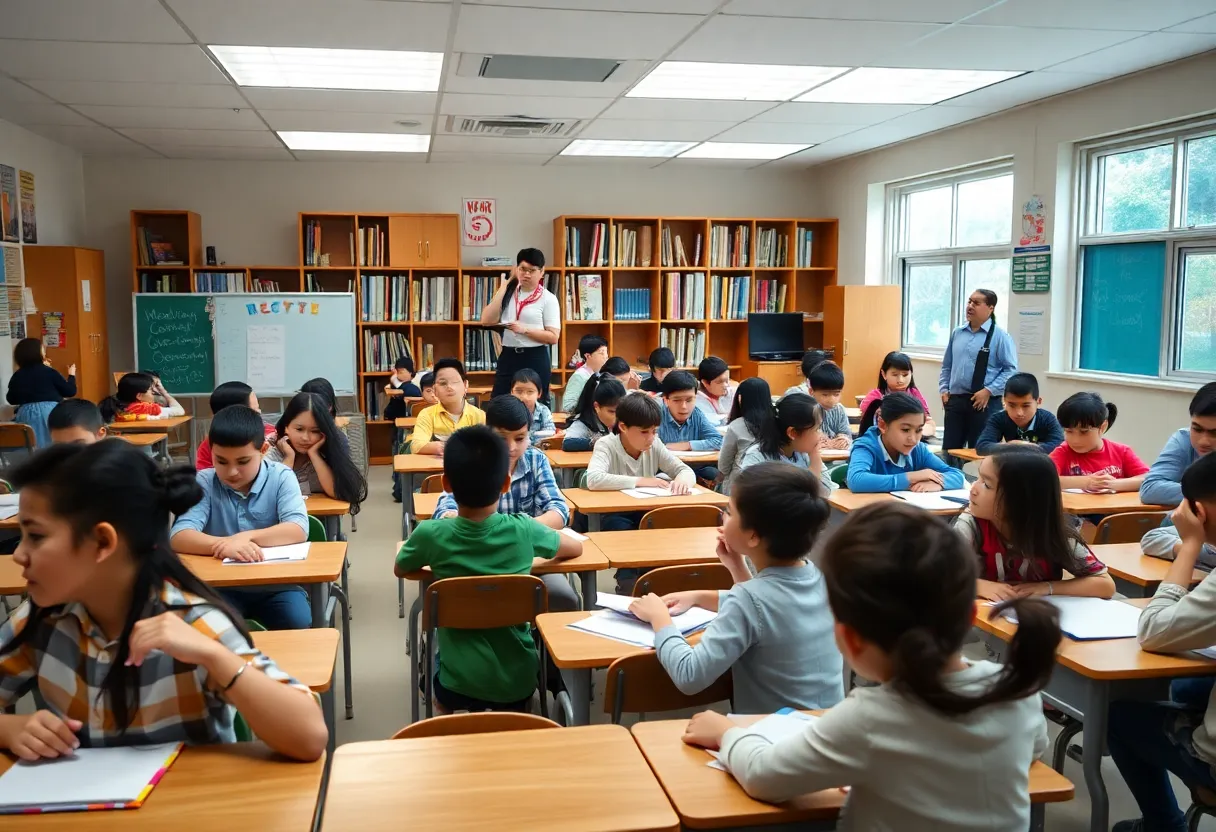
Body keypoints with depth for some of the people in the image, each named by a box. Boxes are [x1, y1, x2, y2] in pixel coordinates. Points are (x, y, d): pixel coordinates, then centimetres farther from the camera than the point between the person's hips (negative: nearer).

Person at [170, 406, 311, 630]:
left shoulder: (281, 477, -6)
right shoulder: (203, 483, -5)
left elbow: (298, 530, -18)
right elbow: (179, 537, -19)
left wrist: (248, 537, -34)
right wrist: (223, 545, -38)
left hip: (276, 584, 0)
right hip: (223, 587, 1)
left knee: (298, 623, -26)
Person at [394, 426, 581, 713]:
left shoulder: (432, 535, -16)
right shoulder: (523, 530, -14)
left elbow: (400, 570, 7)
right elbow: (576, 547, 7)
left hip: (459, 681, -1)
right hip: (518, 680, 1)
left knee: (443, 704, 33)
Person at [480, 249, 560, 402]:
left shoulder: (548, 299, -2)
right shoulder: (508, 294, 10)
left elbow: (553, 337, -8)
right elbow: (486, 321, -3)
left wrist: (525, 329, -19)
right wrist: (503, 287, -1)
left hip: (536, 359, -4)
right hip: (508, 357, 4)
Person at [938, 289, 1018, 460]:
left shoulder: (1000, 336, -6)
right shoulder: (957, 333, 11)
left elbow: (1011, 369, -9)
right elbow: (946, 365, 19)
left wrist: (988, 391, -16)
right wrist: (944, 389, 7)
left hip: (984, 403, -5)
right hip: (955, 400, 5)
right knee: (949, 450, 8)